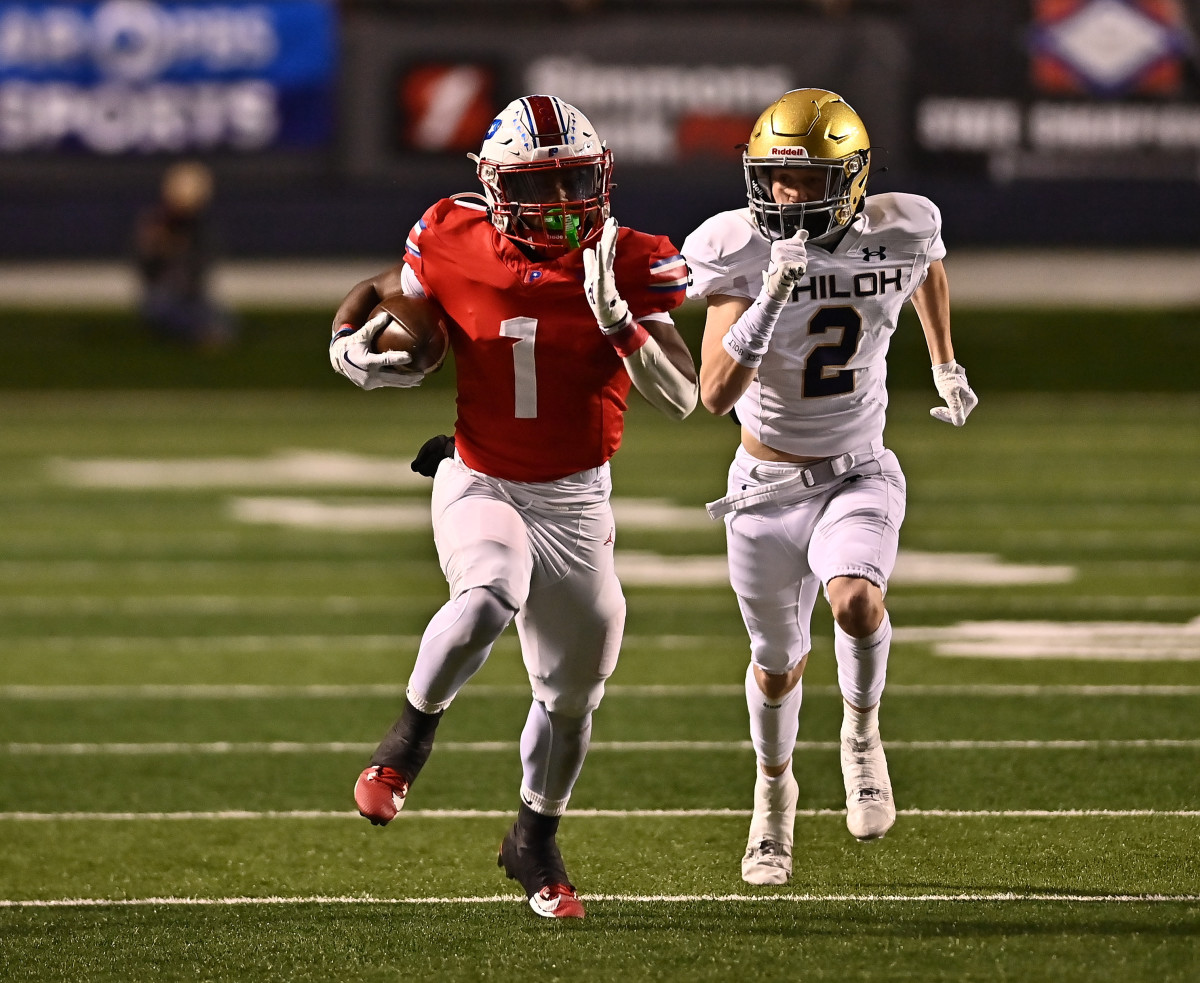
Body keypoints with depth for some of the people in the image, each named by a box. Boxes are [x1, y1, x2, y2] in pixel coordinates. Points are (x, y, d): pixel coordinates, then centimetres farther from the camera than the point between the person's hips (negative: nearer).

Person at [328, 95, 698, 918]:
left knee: (572, 690, 12)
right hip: (481, 486, -2)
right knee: (488, 596, -35)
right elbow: (380, 292, 11)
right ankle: (411, 738, -10)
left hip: (576, 501, 2)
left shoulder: (631, 265, -12)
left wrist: (618, 318, -32)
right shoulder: (458, 246, -11)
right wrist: (349, 344, -10)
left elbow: (683, 399, -19)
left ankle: (535, 842, 38)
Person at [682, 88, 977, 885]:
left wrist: (946, 364, 15)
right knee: (779, 663, 14)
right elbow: (716, 394, -29)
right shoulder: (739, 253, -19)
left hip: (859, 475, 0)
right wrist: (770, 298, -39)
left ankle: (862, 731, 2)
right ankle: (774, 790, 44)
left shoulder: (897, 233, -13)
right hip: (767, 488, 0)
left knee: (856, 602, -29)